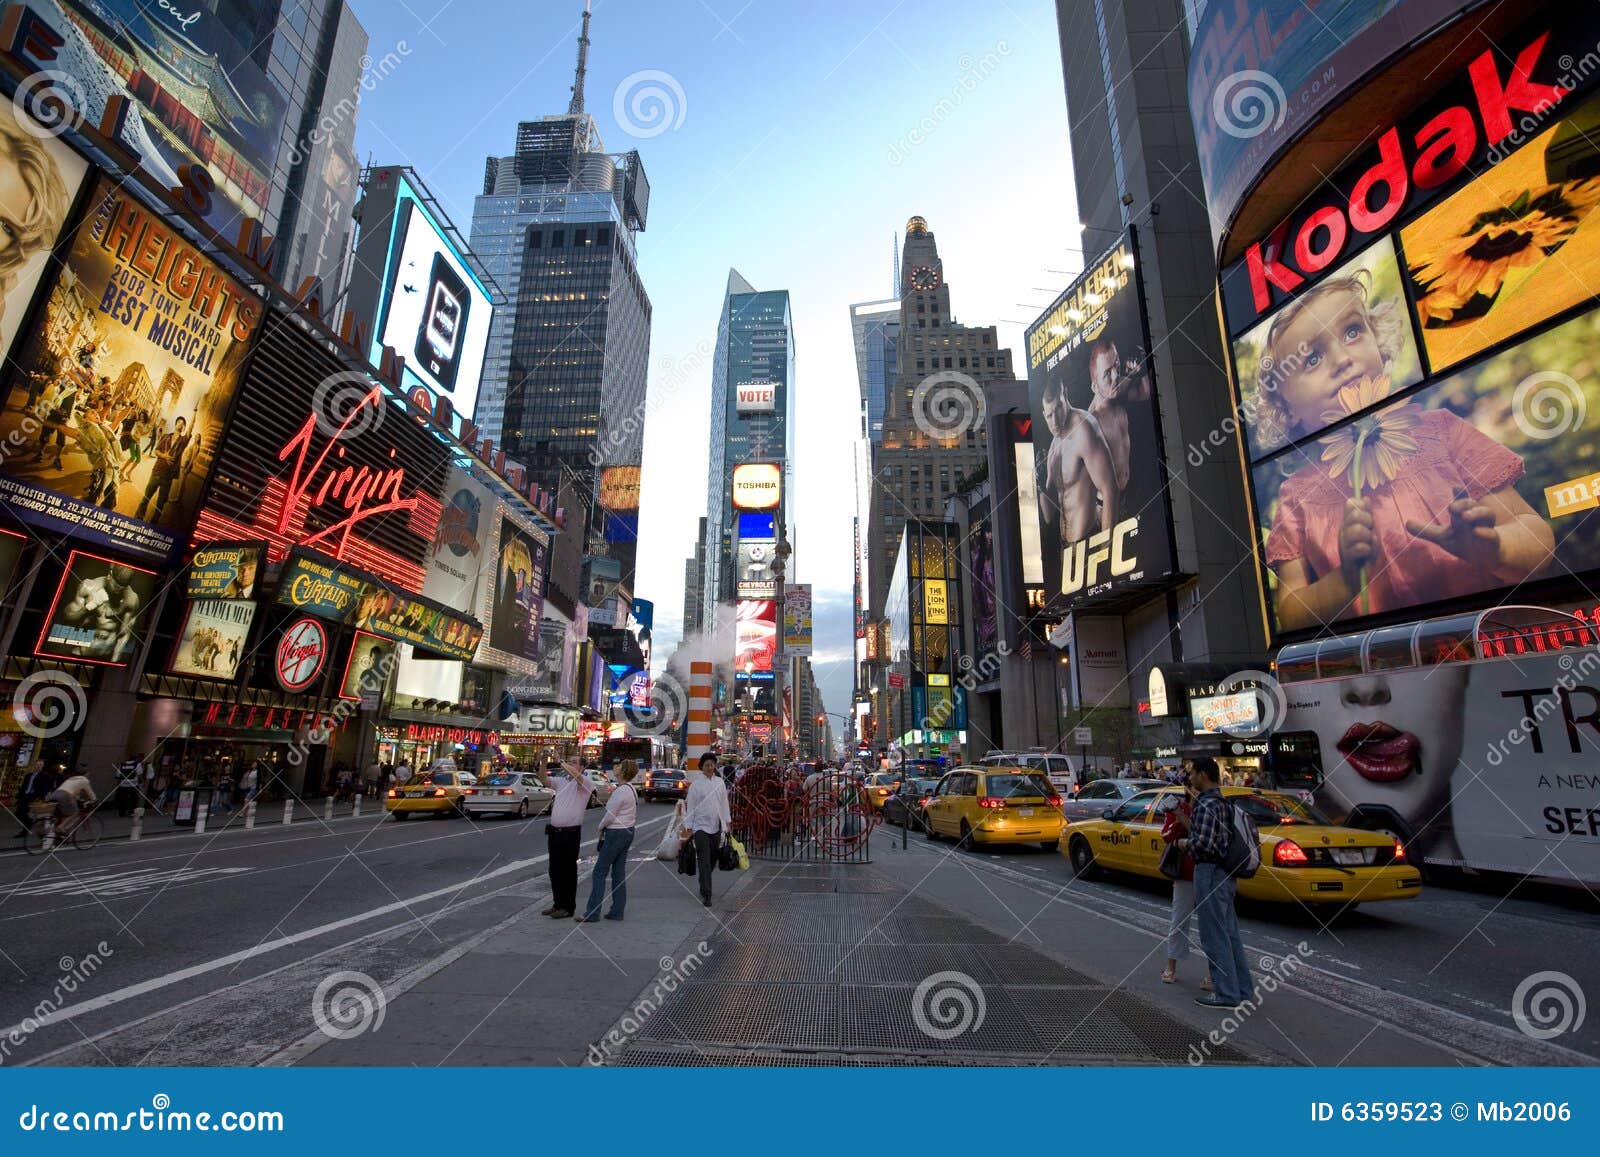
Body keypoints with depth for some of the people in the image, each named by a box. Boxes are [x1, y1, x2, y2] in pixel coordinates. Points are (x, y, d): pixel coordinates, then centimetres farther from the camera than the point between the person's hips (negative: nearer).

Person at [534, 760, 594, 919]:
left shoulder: (585, 783, -6)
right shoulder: (561, 781, 11)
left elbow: (575, 775, -25)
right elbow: (544, 779, 2)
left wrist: (561, 763, -19)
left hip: (571, 833, -6)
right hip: (554, 831, 6)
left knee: (568, 871, 2)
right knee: (555, 870, 14)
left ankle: (568, 907, 12)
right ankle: (557, 903, 27)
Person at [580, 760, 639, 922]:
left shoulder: (620, 792, -20)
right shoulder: (632, 789, 8)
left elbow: (610, 816, -17)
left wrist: (600, 827, 3)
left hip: (616, 833, -9)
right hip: (628, 831, 9)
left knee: (600, 872, -1)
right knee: (619, 872, 12)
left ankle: (592, 914, 3)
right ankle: (617, 912, 16)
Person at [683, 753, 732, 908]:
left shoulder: (720, 782, 7)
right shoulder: (696, 784, -5)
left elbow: (724, 803, 13)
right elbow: (690, 807, -2)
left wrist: (727, 822, 9)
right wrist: (688, 827, -4)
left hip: (716, 827, 4)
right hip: (701, 826, -4)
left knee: (712, 860, 13)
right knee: (704, 862, -8)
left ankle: (704, 886, 35)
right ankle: (706, 894, -4)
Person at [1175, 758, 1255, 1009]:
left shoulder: (1206, 805, -19)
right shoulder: (1223, 803, 12)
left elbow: (1203, 843, -26)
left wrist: (1185, 843, -8)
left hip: (1210, 873, -10)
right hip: (1225, 873, 10)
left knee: (1215, 936, -1)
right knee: (1230, 933, 17)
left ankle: (1227, 994, 7)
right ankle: (1243, 989, 26)